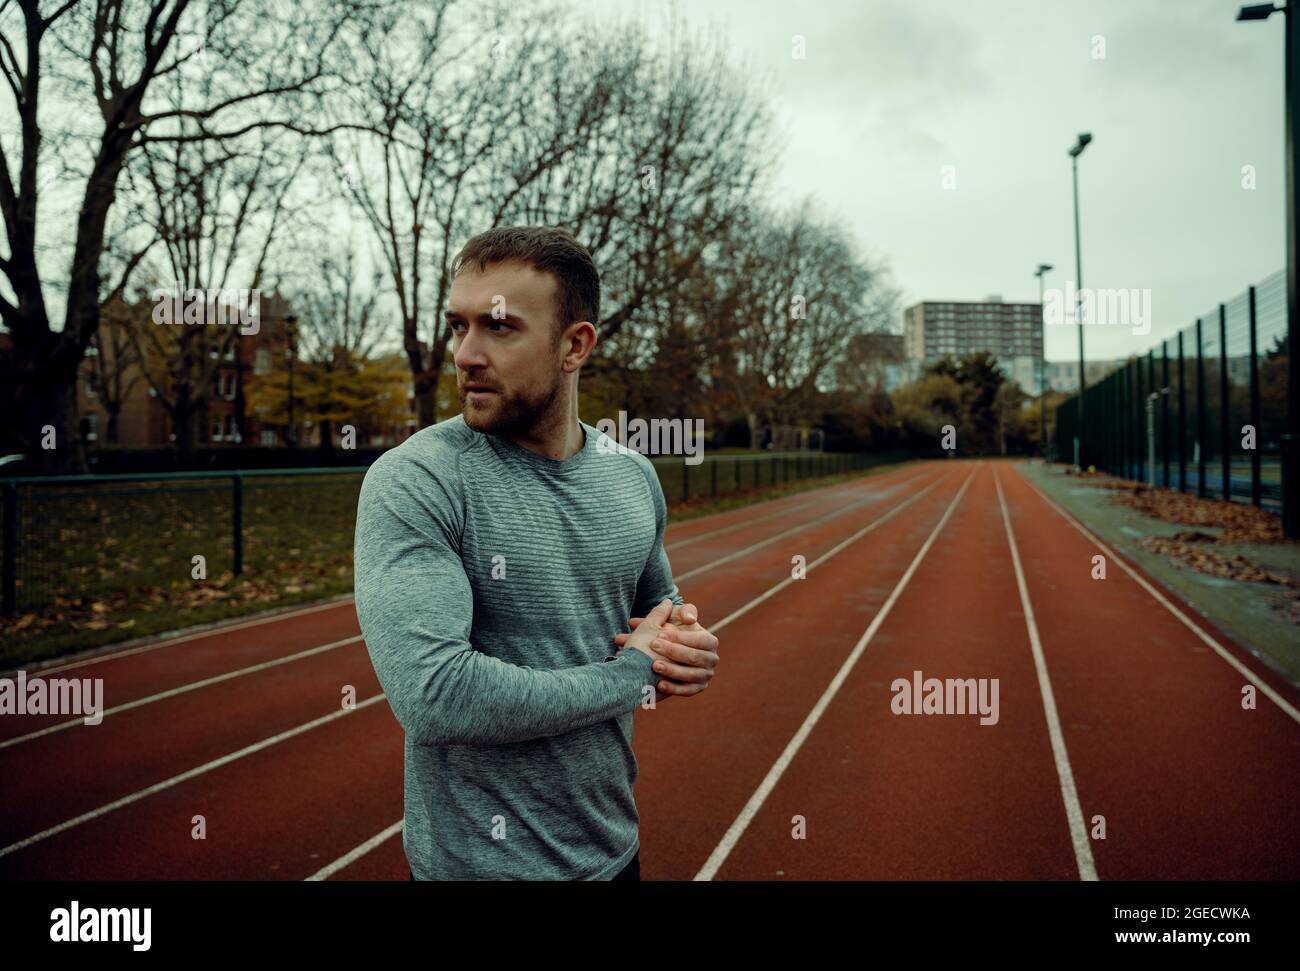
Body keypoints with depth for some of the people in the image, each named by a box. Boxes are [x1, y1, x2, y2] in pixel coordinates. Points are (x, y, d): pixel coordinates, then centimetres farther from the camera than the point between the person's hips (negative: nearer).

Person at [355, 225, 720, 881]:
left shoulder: (632, 475, -1)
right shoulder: (410, 482, -19)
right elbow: (430, 694, -29)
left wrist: (687, 645, -8)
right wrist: (633, 675, -18)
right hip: (478, 859, -5)